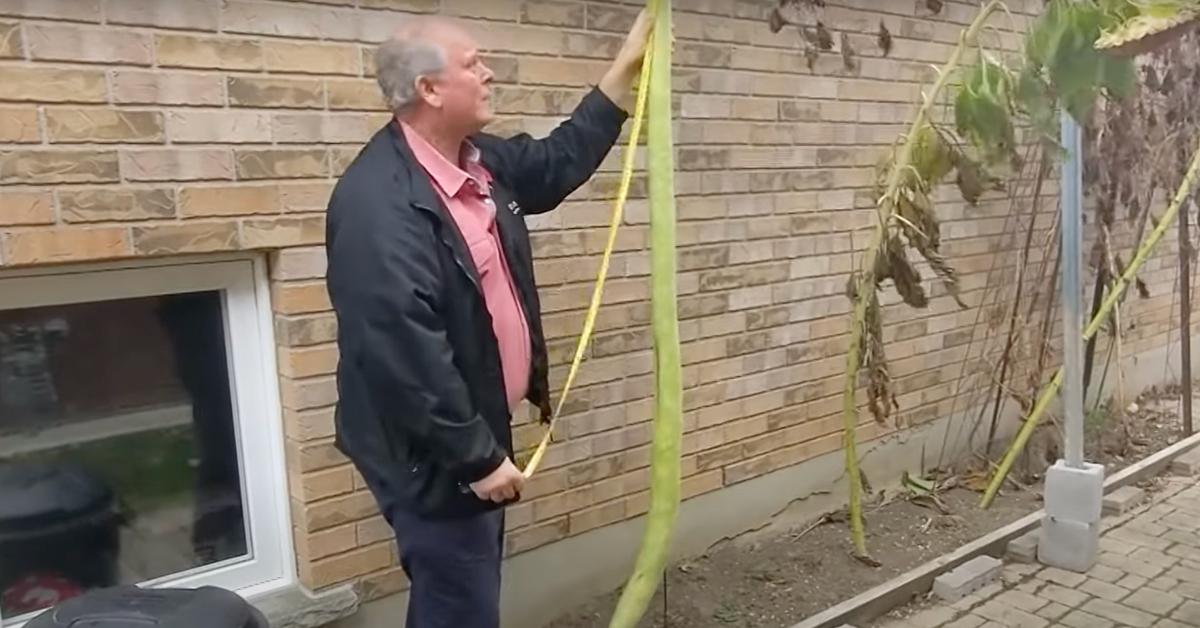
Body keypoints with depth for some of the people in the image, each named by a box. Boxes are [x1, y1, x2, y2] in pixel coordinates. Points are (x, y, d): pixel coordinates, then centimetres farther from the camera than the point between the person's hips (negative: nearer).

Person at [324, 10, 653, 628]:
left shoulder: (480, 160, 5)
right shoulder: (380, 200, -27)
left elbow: (557, 162, 22)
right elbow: (405, 352, -30)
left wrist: (625, 69, 19)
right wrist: (475, 457, -24)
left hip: (477, 429, 10)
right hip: (436, 452, -10)